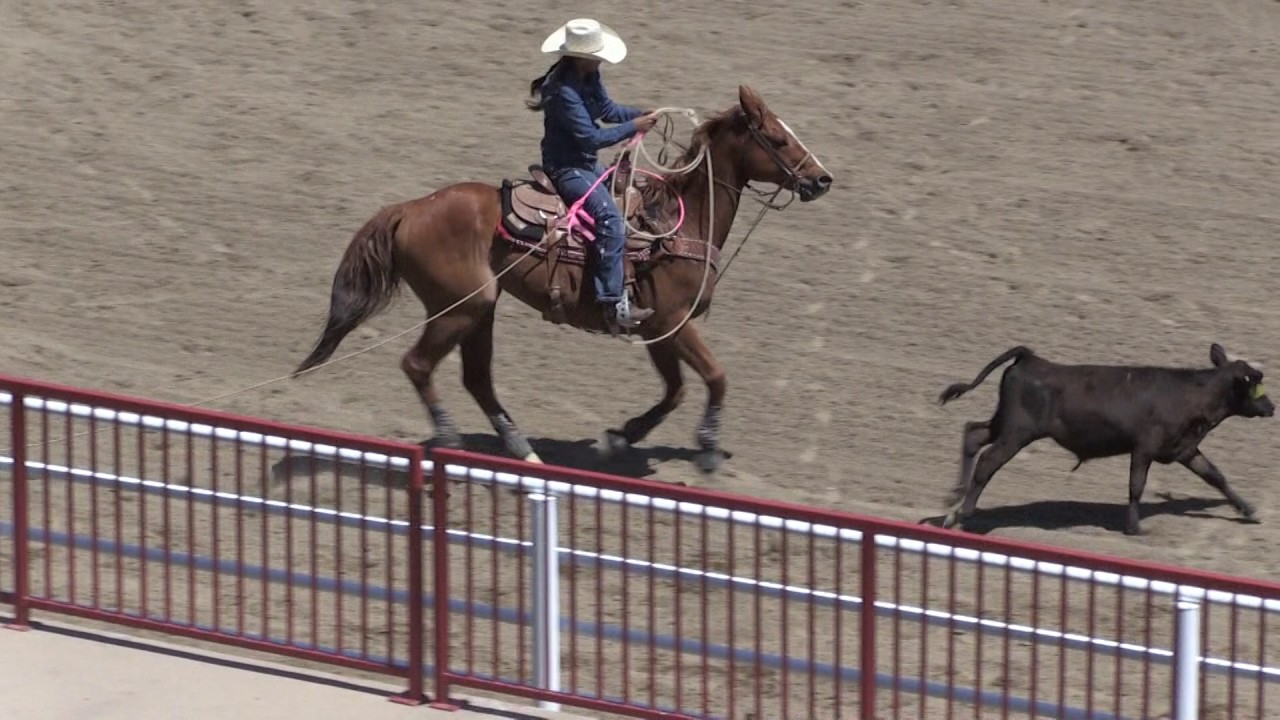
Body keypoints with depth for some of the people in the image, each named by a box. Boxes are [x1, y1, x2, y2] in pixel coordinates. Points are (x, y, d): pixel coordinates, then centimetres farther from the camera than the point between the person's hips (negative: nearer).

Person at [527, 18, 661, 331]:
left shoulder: (589, 77, 2)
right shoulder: (563, 92, -27)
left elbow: (608, 109, 15)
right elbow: (591, 138, -26)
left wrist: (640, 114, -2)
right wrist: (633, 127, -19)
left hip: (586, 163, 11)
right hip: (566, 168, -11)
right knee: (610, 218, -25)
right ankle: (614, 304, -28)